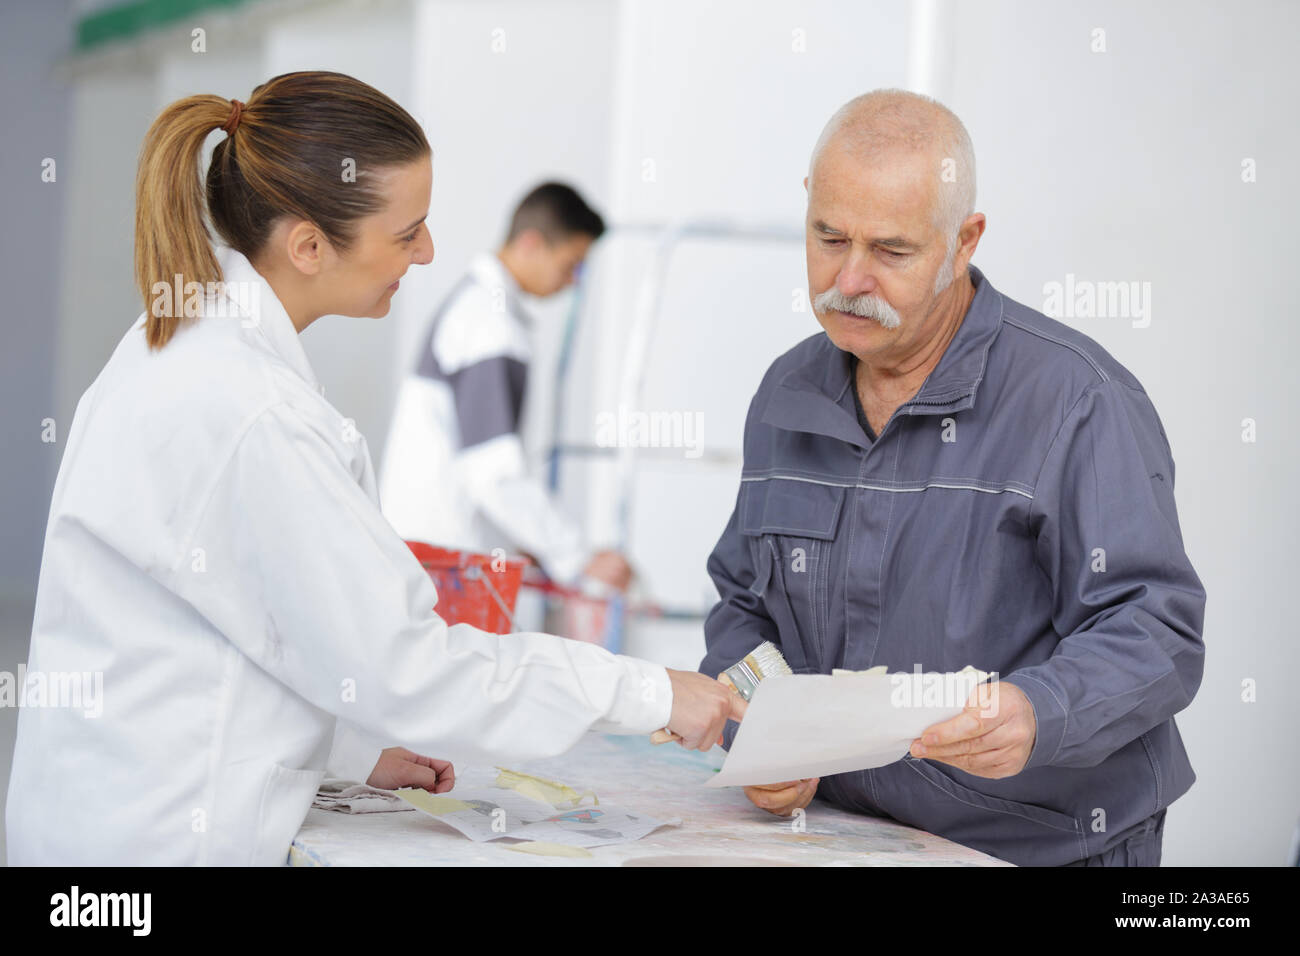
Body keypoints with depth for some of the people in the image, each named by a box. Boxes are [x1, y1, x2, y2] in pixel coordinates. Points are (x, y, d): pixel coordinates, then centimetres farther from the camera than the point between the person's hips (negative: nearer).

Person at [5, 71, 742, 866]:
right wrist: (651, 695, -11)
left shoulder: (183, 341, 8)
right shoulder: (250, 419, -22)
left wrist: (354, 750, 12)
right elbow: (402, 667, -18)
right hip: (159, 838, -9)